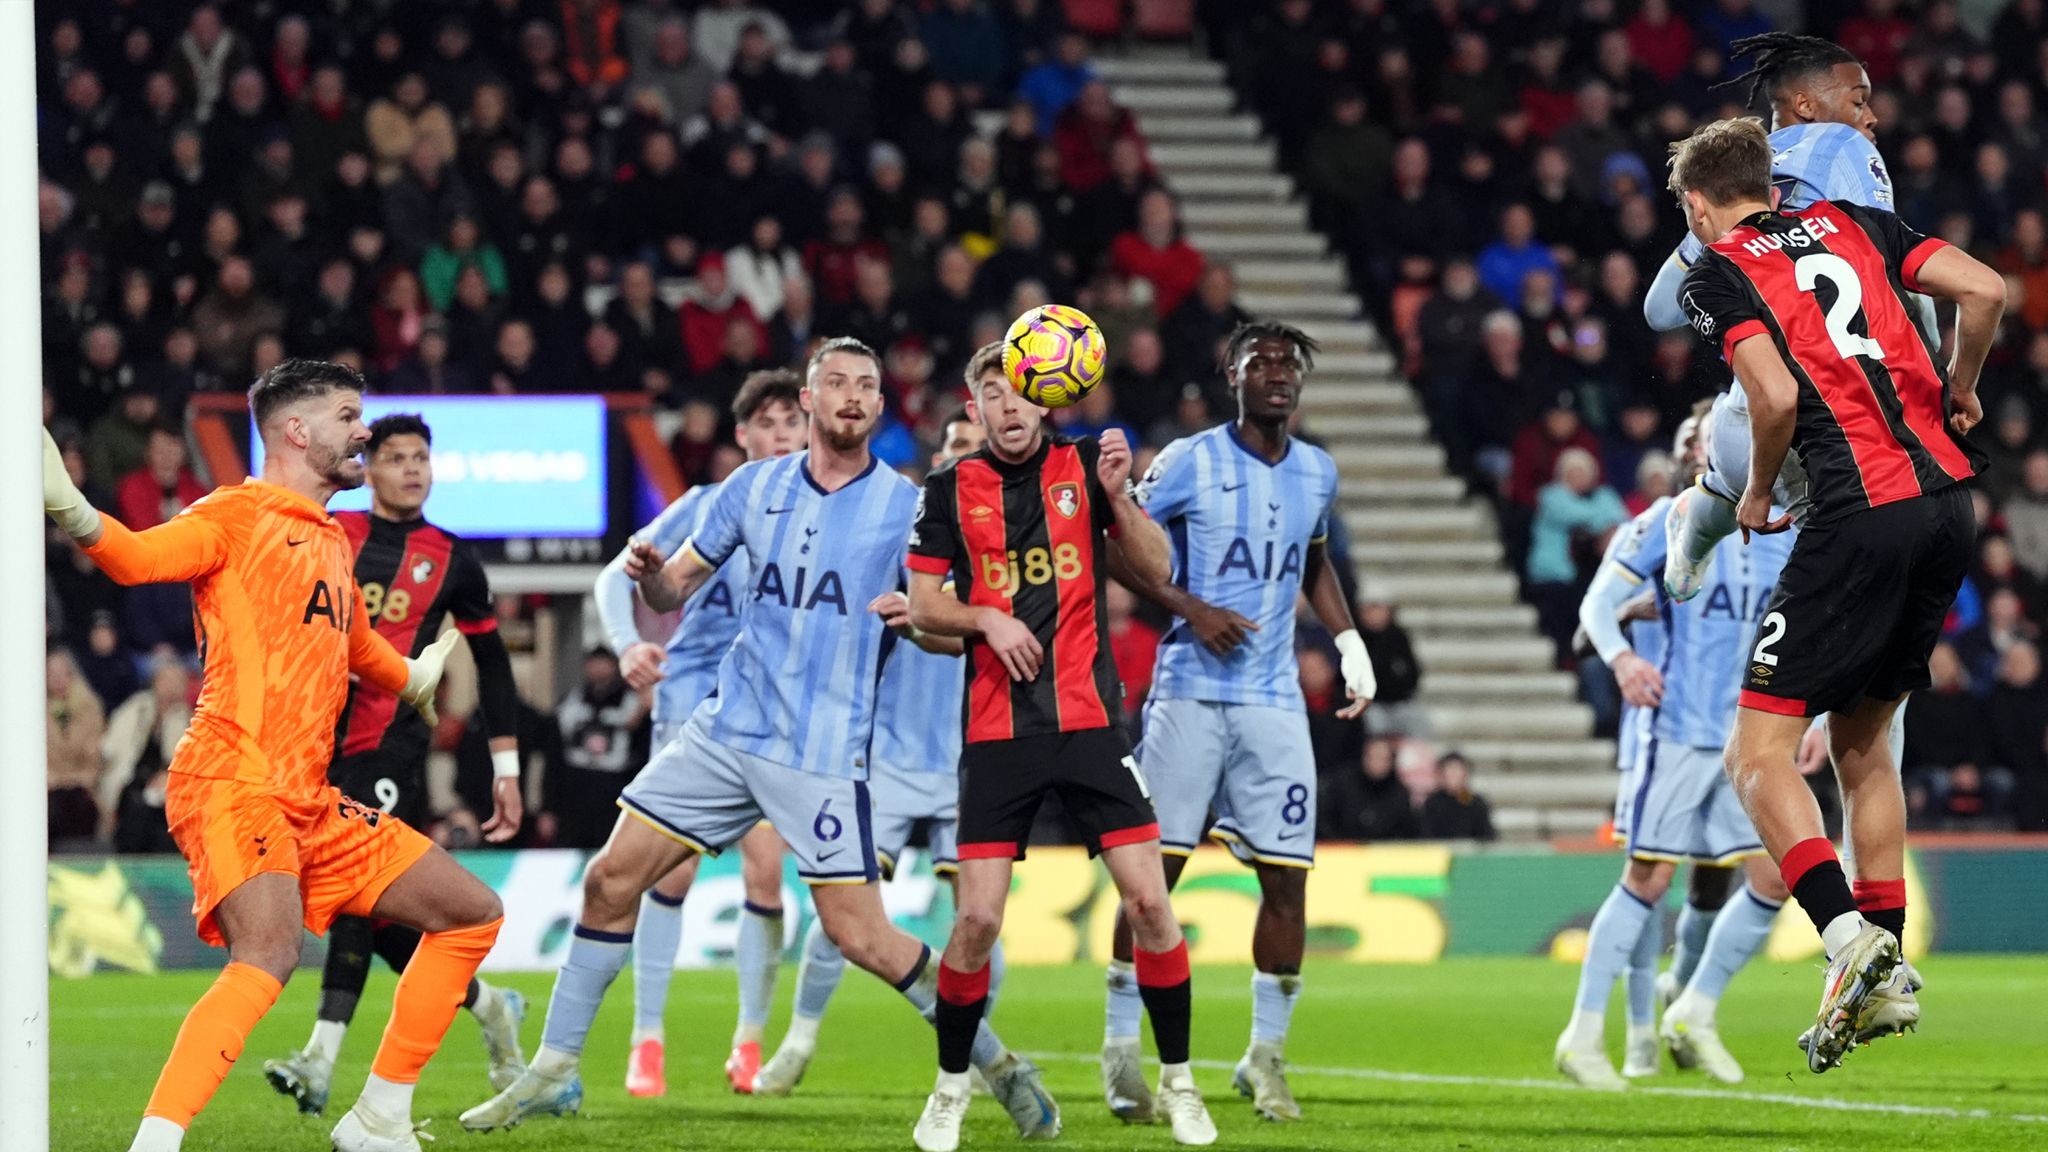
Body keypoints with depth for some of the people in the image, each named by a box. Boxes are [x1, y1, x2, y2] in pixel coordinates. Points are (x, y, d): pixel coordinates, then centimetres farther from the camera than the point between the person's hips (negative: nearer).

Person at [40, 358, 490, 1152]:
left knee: (472, 914, 13)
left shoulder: (330, 541, 23)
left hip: (311, 803, 9)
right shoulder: (239, 515, -2)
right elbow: (137, 558, -20)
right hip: (233, 783, -9)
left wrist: (415, 679, 63)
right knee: (269, 956, -32)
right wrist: (71, 512, -41)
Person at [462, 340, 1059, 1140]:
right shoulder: (754, 487, 7)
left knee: (859, 936, -10)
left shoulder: (906, 508, -3)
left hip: (826, 754, -4)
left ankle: (995, 1064, 8)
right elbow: (675, 588, 12)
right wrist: (650, 576, -12)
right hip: (728, 730, 4)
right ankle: (553, 1072, 10)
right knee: (611, 880, 0)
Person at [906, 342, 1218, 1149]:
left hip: (1089, 720, 0)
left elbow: (1156, 573, 2)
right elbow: (923, 606, 6)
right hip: (997, 731, 0)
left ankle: (1177, 1082, 9)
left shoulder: (1085, 467, 4)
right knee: (978, 917, -6)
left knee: (1148, 901, -6)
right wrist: (988, 618, -13)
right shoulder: (952, 489, 4)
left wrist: (1117, 496, -14)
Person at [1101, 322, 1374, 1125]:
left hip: (1275, 699, 4)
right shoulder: (1189, 462, -4)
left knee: (1286, 878, 0)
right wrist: (1190, 608, -13)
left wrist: (1349, 640, 15)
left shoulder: (1317, 473, 11)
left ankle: (1266, 1055, 11)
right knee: (1154, 869, -4)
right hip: (1190, 693, -4)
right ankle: (1121, 1046, 4)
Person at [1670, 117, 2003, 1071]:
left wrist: (1757, 497, 5)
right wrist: (1957, 393, 23)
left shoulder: (1715, 272, 3)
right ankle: (1888, 973, 15)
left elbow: (1777, 396, -12)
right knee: (1860, 738, 20)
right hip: (1948, 501, 7)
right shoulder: (1855, 224, 18)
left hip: (1859, 517, -7)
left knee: (1759, 753, -2)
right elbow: (1984, 291, 7)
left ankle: (1846, 932, -22)